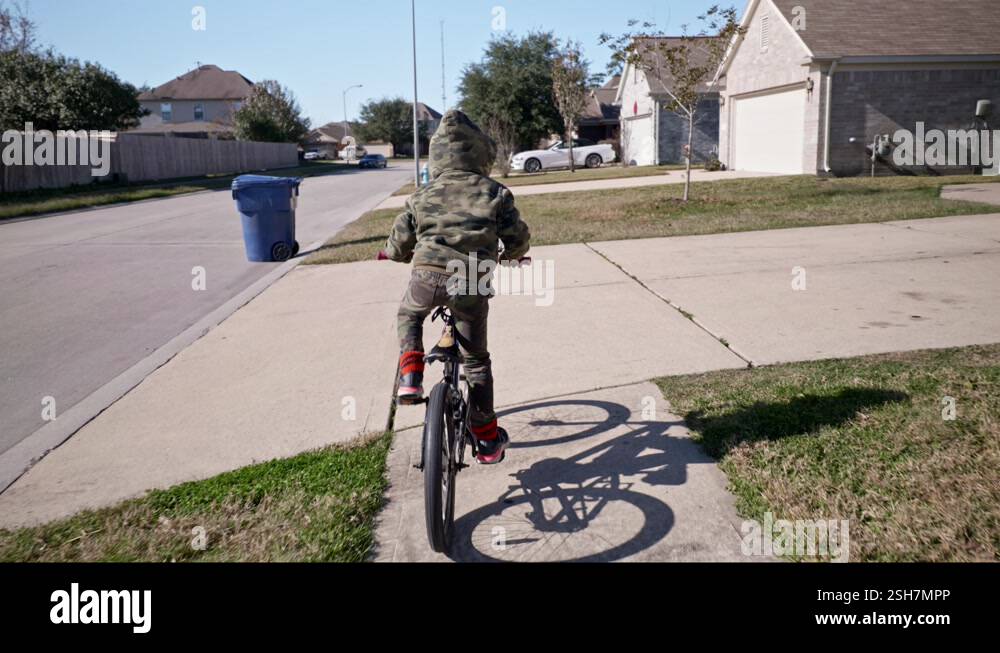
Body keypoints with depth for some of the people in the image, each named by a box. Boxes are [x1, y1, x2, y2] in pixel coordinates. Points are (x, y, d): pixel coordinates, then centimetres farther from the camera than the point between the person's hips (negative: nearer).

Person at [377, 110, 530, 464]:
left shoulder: (422, 196, 15)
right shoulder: (495, 193, 11)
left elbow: (398, 245, 16)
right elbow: (518, 238, 9)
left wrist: (393, 253, 40)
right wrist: (510, 257, 32)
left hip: (427, 274, 0)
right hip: (472, 281, 0)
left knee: (408, 316, 35)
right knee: (476, 360, 16)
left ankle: (410, 377, 12)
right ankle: (488, 441, 23)